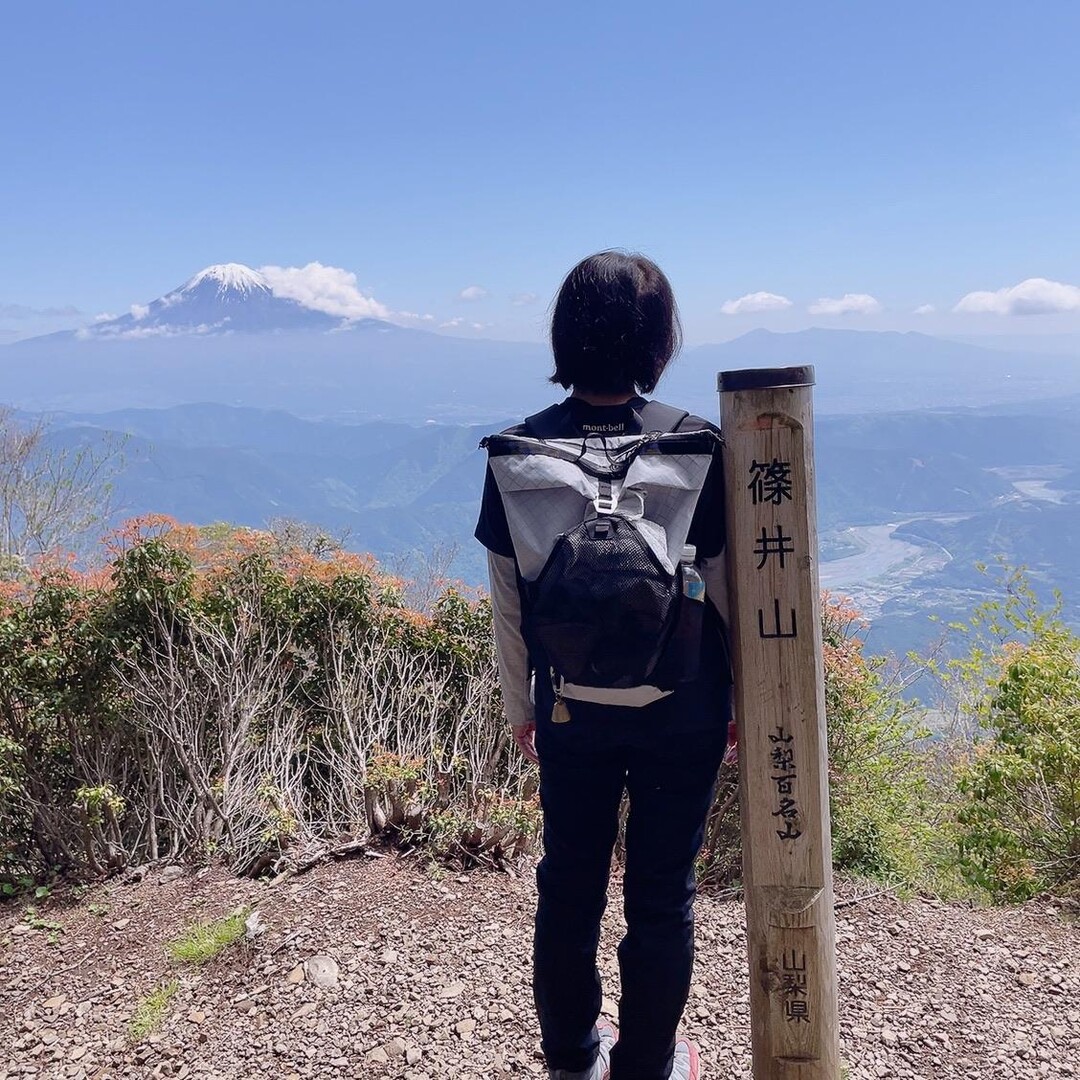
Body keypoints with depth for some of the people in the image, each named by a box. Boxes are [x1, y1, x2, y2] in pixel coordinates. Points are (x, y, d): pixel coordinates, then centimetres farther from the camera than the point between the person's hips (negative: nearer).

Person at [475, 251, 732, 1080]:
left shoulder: (521, 450, -10)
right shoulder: (696, 446, -15)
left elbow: (509, 601, -4)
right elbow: (727, 589, -9)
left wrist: (520, 706, 10)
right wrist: (748, 695, 6)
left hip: (572, 709, 2)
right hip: (681, 709, -1)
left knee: (569, 884, 20)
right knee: (662, 890, 15)